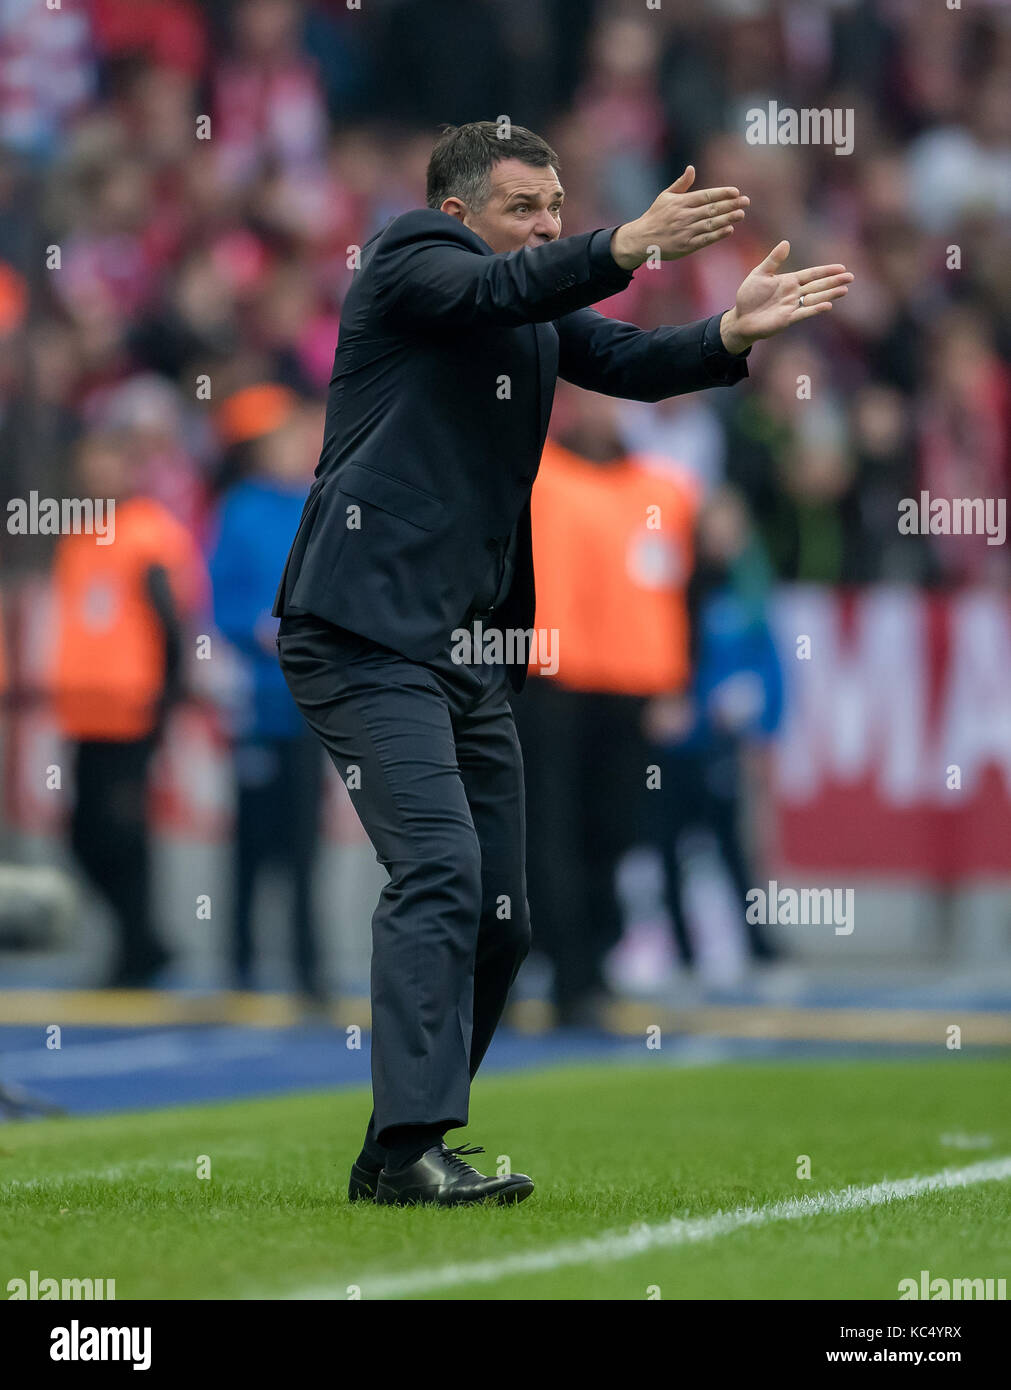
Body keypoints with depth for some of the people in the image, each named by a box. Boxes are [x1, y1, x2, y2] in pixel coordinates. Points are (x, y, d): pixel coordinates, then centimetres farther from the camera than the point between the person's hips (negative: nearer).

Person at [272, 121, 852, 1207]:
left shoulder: (541, 317, 18)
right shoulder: (409, 256, -3)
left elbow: (632, 363, 4)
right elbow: (497, 289, -24)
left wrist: (730, 333, -16)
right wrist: (627, 245, -39)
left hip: (471, 651, 9)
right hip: (368, 631, -9)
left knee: (497, 918, 7)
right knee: (439, 869, -20)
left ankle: (393, 1151, 18)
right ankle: (411, 1147, -23)